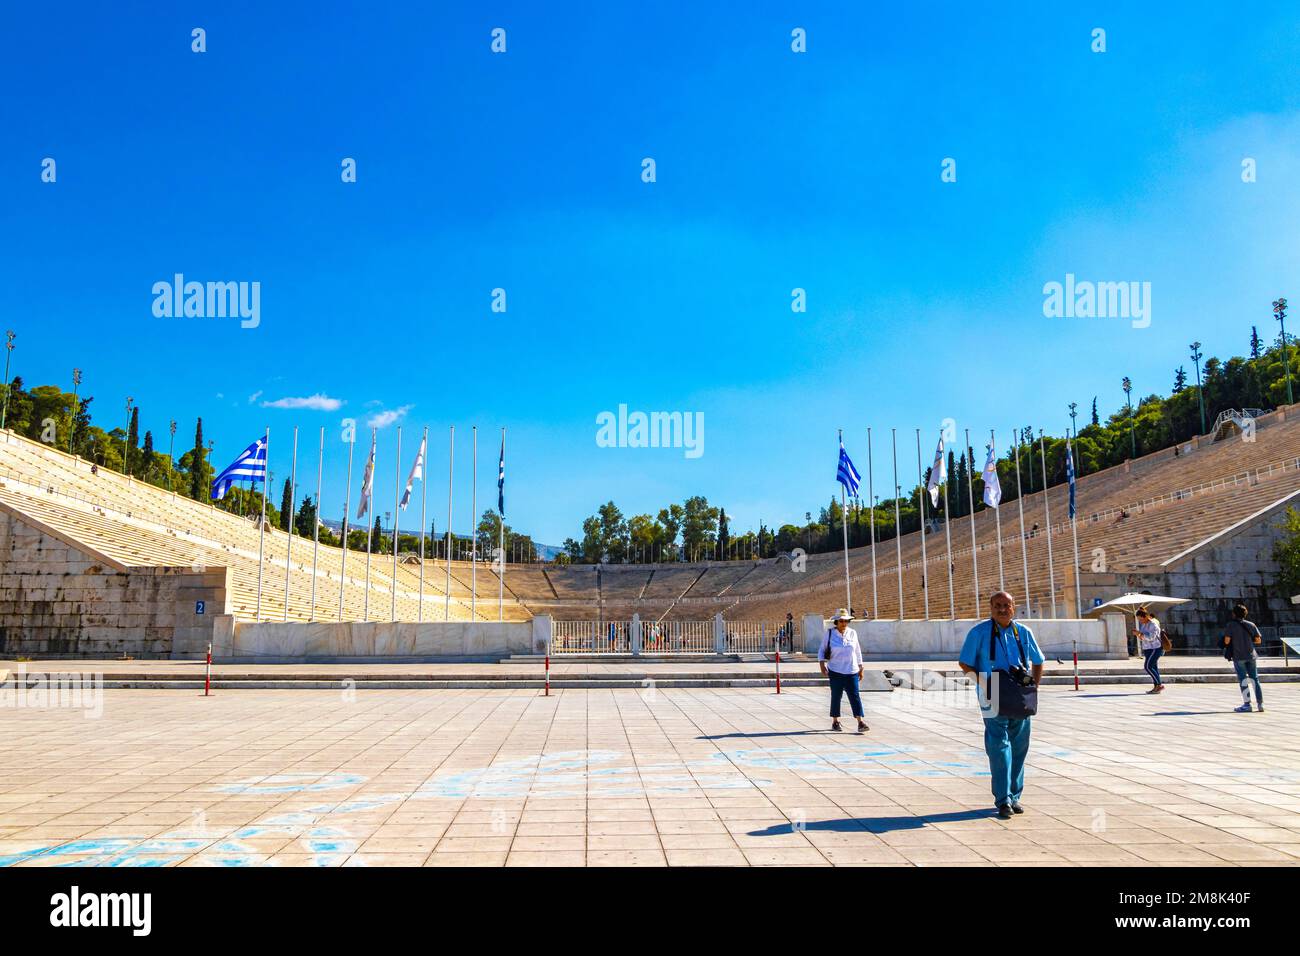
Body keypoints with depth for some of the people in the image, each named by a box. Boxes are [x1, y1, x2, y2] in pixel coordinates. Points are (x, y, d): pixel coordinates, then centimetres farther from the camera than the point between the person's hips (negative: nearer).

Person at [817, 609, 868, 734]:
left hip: (851, 671, 1)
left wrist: (860, 668, 15)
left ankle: (860, 722, -11)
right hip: (835, 671, -1)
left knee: (855, 695, -7)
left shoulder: (852, 633, 5)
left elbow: (857, 652, 14)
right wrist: (822, 665, -9)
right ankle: (835, 721, 18)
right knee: (836, 696, 5)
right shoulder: (830, 633, -1)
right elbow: (822, 650, 5)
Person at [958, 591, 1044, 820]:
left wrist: (1034, 685, 7)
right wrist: (985, 682, -11)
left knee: (1019, 747, 9)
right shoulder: (979, 632, -4)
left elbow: (1038, 661, 20)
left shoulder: (1023, 632, 7)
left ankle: (1014, 796, 23)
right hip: (994, 698, -4)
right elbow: (964, 663, 0)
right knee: (999, 745, -11)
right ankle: (1003, 800, -7)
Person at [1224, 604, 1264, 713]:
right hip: (1251, 655, 3)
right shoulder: (1251, 625, 6)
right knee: (1255, 679, 10)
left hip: (1238, 656, -3)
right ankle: (1260, 704, 9)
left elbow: (1227, 641, -10)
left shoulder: (1231, 625, -5)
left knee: (1243, 680, -1)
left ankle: (1247, 704, -3)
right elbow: (1259, 640, 7)